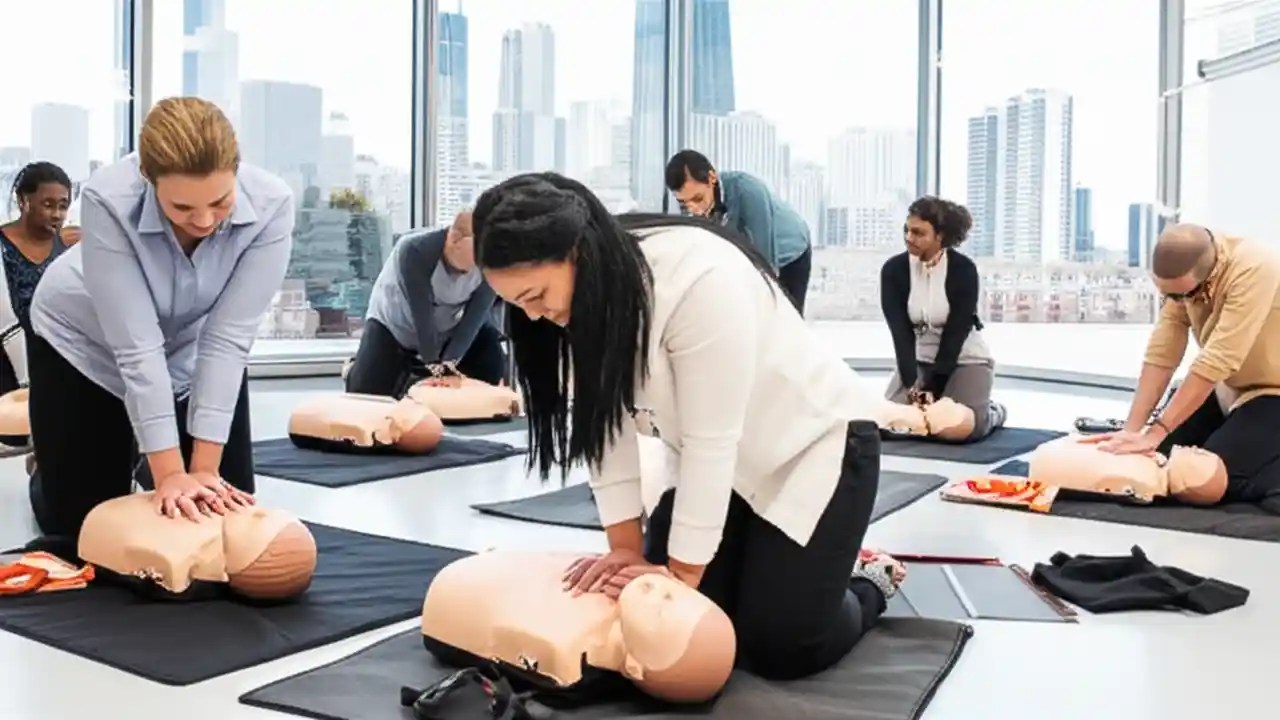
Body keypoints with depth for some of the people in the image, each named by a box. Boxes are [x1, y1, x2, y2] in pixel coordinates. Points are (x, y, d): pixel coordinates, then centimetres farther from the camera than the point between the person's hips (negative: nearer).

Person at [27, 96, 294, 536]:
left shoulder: (270, 205, -33)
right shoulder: (108, 200, -36)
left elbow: (228, 338, -29)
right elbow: (137, 346, -34)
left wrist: (205, 468, -27)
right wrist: (169, 474, -32)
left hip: (193, 346, 2)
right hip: (84, 343, -2)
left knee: (229, 510, 3)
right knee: (82, 526, 3)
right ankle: (44, 479, 36)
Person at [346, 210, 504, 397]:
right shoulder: (414, 251, -34)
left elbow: (474, 318, -23)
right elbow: (422, 315, -33)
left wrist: (449, 363, -32)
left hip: (448, 330, 3)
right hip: (394, 325, -3)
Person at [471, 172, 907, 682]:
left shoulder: (701, 280, -35)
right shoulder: (582, 291, -12)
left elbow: (712, 441, -29)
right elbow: (605, 423, -9)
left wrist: (684, 573, -21)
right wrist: (626, 547, -12)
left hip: (815, 443, -6)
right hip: (723, 459, 7)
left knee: (778, 646, -10)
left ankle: (869, 587, 19)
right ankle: (768, 568, 24)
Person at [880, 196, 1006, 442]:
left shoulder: (963, 269, -20)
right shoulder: (893, 270, -13)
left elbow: (955, 335, -20)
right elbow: (900, 333, -18)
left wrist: (932, 389, -25)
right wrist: (912, 386, -30)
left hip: (964, 358, -3)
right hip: (918, 360, 4)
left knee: (964, 427, -25)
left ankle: (992, 412, 13)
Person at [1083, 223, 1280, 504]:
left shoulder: (1253, 270, -32)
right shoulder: (1181, 276, -13)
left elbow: (1215, 363, -35)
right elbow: (1160, 356, -16)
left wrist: (1156, 432, -34)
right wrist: (1130, 429, -22)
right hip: (1228, 385, 7)